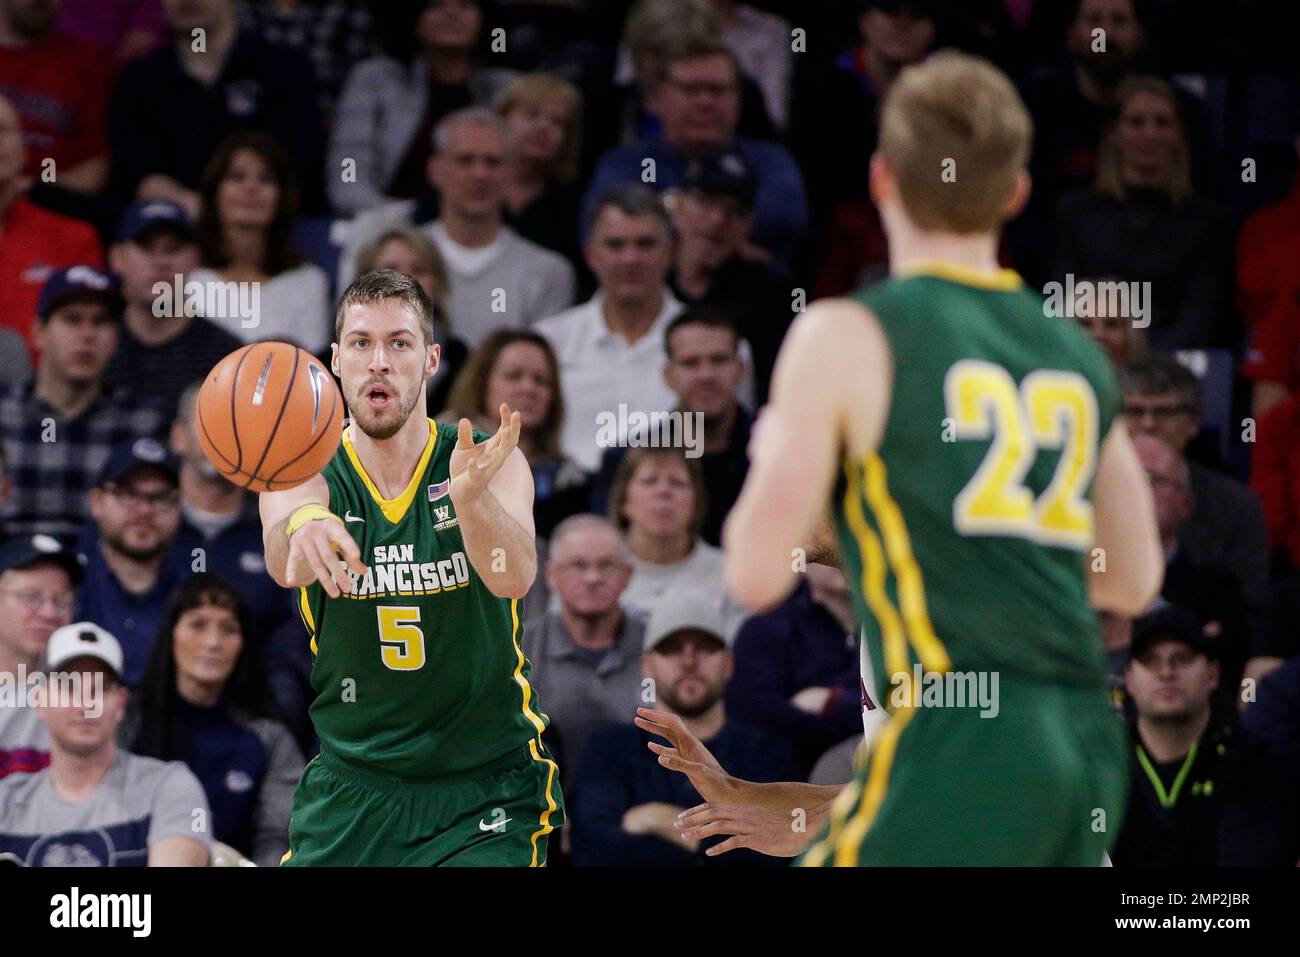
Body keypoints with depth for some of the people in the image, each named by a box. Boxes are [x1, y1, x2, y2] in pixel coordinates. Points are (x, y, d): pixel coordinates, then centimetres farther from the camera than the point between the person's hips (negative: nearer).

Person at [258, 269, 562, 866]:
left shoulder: (490, 464, -7)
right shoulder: (307, 474, -5)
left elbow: (513, 577, -27)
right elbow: (283, 563, -29)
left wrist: (471, 495, -49)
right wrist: (303, 527, -54)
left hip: (483, 792, -2)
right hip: (349, 788, 2)